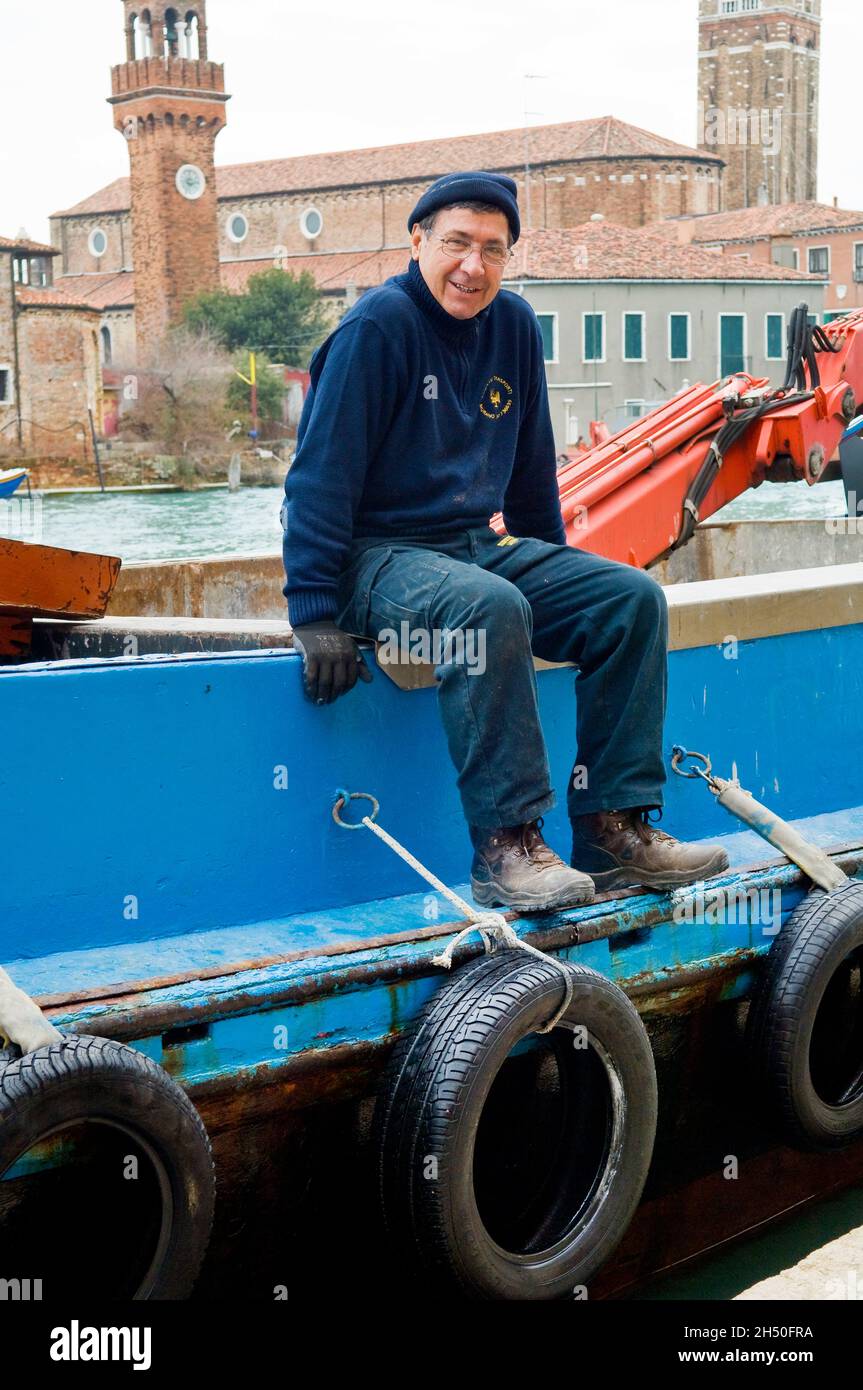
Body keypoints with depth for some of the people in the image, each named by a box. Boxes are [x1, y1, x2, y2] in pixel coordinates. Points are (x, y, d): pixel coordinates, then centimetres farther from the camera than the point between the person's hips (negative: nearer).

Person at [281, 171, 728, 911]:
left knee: (634, 599, -8)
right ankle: (506, 846, -31)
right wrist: (315, 613, -20)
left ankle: (613, 830, -9)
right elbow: (322, 475, -15)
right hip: (377, 556, -7)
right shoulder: (380, 324, -12)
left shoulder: (514, 325, 9)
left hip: (479, 545, 8)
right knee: (491, 608, -36)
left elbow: (532, 470, 20)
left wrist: (558, 579, 23)